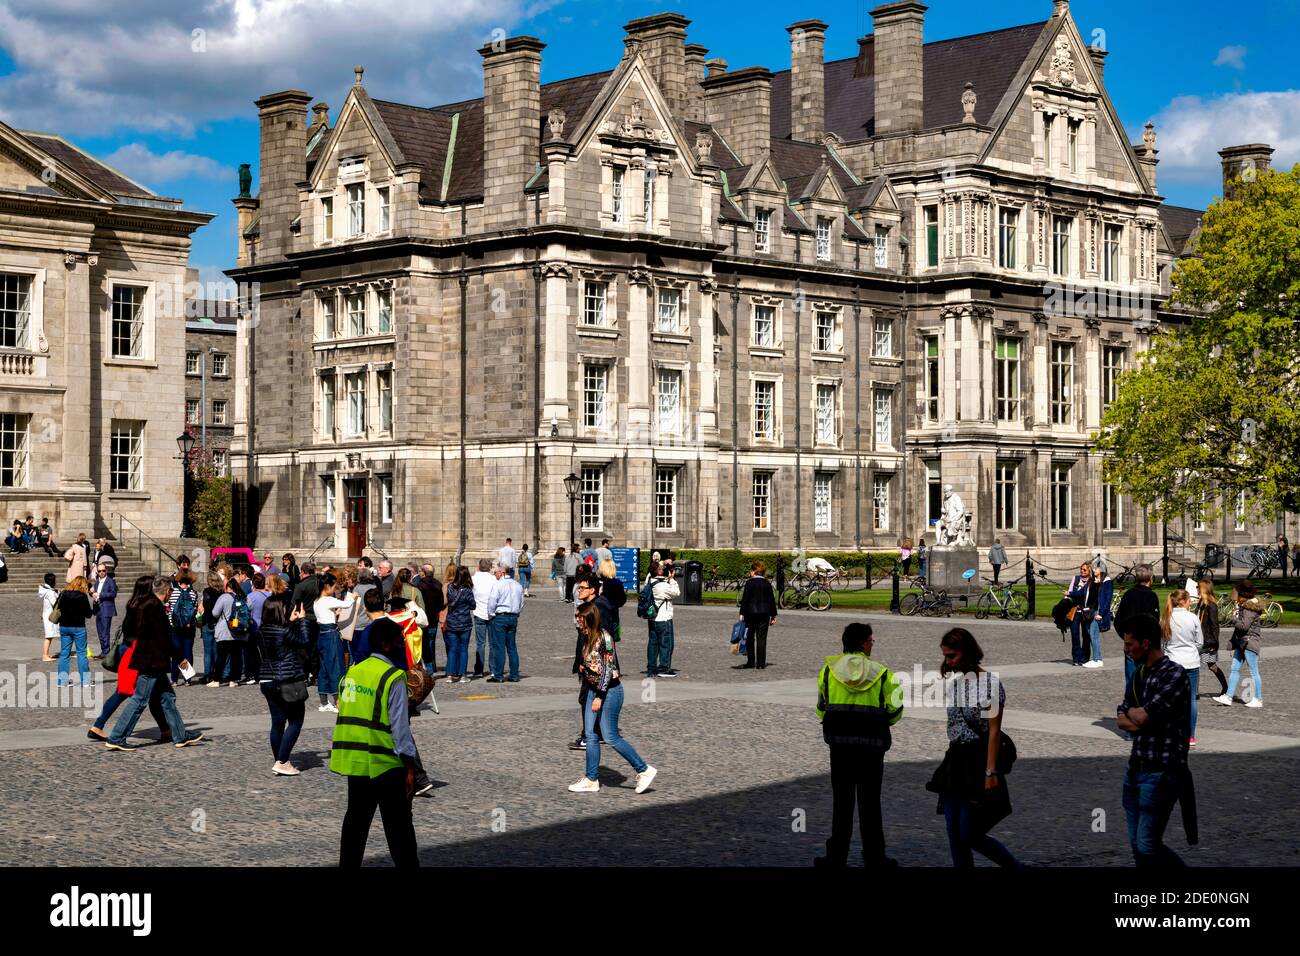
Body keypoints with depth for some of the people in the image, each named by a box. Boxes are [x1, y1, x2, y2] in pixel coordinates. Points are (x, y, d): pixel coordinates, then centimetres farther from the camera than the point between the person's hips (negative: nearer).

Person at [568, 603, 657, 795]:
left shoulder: (604, 637, -18)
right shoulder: (587, 637, 8)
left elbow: (608, 668, -20)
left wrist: (599, 696, -20)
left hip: (609, 690, -9)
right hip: (593, 689, 9)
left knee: (610, 737, -5)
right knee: (591, 735, 7)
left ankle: (644, 770, 5)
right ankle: (591, 780, 13)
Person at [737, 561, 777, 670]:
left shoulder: (749, 583, -6)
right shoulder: (767, 583, 4)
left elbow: (745, 599, -9)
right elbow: (771, 600, 8)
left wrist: (741, 613, -6)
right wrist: (773, 615, 14)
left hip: (751, 613, -3)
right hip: (764, 613, 3)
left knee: (750, 638, 9)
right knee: (762, 638, 3)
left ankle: (750, 662, 12)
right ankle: (761, 664, 1)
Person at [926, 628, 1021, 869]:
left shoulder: (990, 683, -10)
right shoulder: (953, 683, 11)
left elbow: (994, 731, -13)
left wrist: (991, 772, -18)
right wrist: (949, 765, 16)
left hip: (979, 761, -7)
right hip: (955, 762, 7)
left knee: (970, 836, -6)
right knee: (955, 837, 5)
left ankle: (1016, 867, 13)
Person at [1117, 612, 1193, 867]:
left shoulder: (1174, 674, -13)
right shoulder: (1137, 675, 14)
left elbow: (1142, 717, -20)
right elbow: (1121, 720, 11)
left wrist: (1131, 712, 2)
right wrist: (1136, 719, -10)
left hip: (1161, 772, -8)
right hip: (1135, 769, 8)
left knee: (1147, 846, -9)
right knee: (1137, 845, 9)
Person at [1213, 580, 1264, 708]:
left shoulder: (1251, 608, -15)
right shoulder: (1244, 606, 15)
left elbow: (1244, 625, -25)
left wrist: (1234, 621, -5)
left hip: (1249, 642, -10)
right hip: (1241, 642, 10)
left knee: (1254, 672, -2)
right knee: (1234, 669, 7)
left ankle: (1258, 699, 4)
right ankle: (1228, 696, 6)